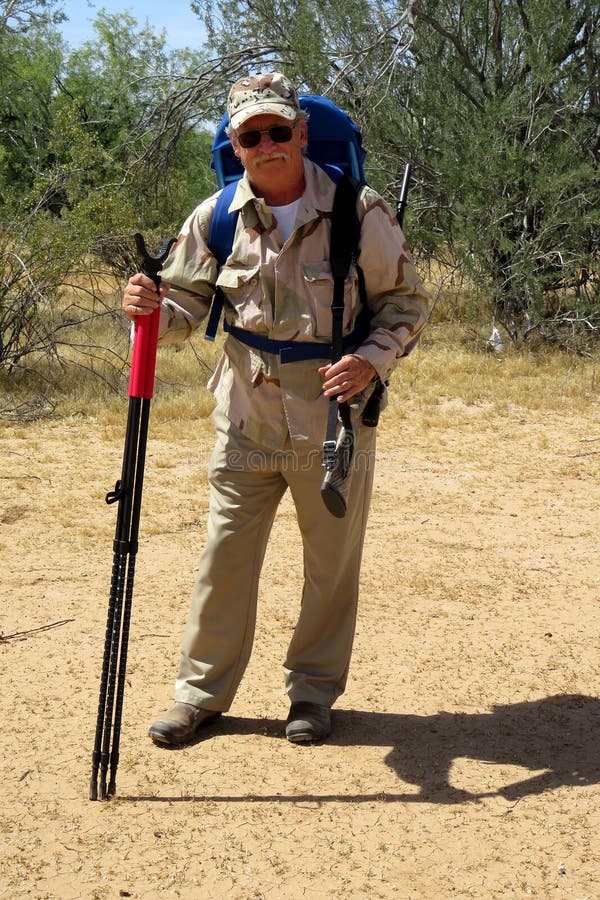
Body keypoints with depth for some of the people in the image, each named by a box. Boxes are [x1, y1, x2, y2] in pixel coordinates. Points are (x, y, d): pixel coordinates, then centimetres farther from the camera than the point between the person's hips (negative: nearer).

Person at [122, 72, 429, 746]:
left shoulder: (358, 213, -9)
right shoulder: (215, 219, -3)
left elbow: (405, 303, -1)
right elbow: (185, 310, 1)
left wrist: (371, 360, -18)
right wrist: (152, 308, -23)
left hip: (334, 421, -1)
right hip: (245, 421, 2)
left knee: (331, 564, 11)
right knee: (224, 557, 8)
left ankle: (313, 690, 30)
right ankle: (202, 690, 24)